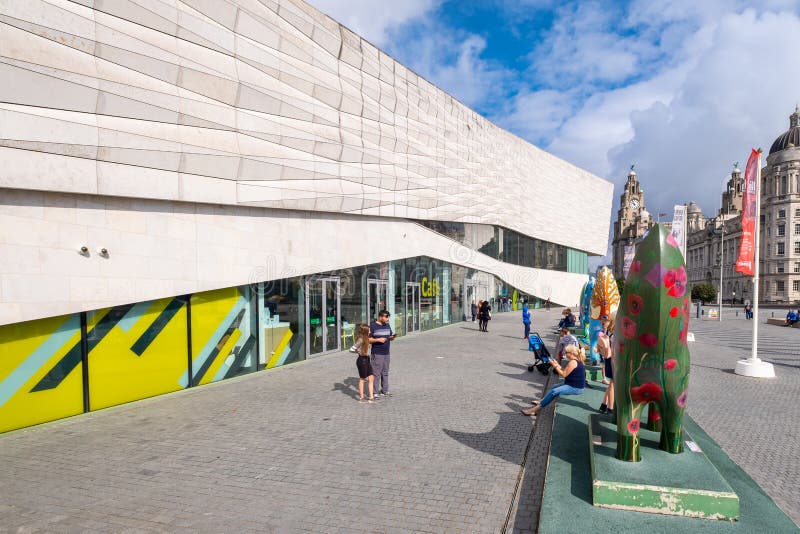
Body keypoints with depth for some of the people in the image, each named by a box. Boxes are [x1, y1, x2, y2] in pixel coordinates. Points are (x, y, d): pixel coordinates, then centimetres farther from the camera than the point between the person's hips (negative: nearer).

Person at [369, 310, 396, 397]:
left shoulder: (388, 326, 13)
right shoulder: (373, 326, -7)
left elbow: (390, 337, 20)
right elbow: (368, 339, -8)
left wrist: (392, 337, -3)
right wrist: (378, 340, -20)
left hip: (386, 353, 6)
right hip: (377, 354, -6)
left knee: (385, 373, 12)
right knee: (376, 373, -5)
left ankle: (385, 391, 21)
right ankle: (375, 392, 2)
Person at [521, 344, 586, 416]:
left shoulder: (573, 362, -19)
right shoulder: (577, 361, 13)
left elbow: (564, 374, -17)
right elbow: (565, 372, 13)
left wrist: (555, 366, -11)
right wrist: (557, 364, 9)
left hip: (575, 388, -11)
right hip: (574, 384, 11)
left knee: (554, 392, -17)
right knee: (554, 388, 17)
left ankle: (536, 408, -14)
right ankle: (541, 403, 17)